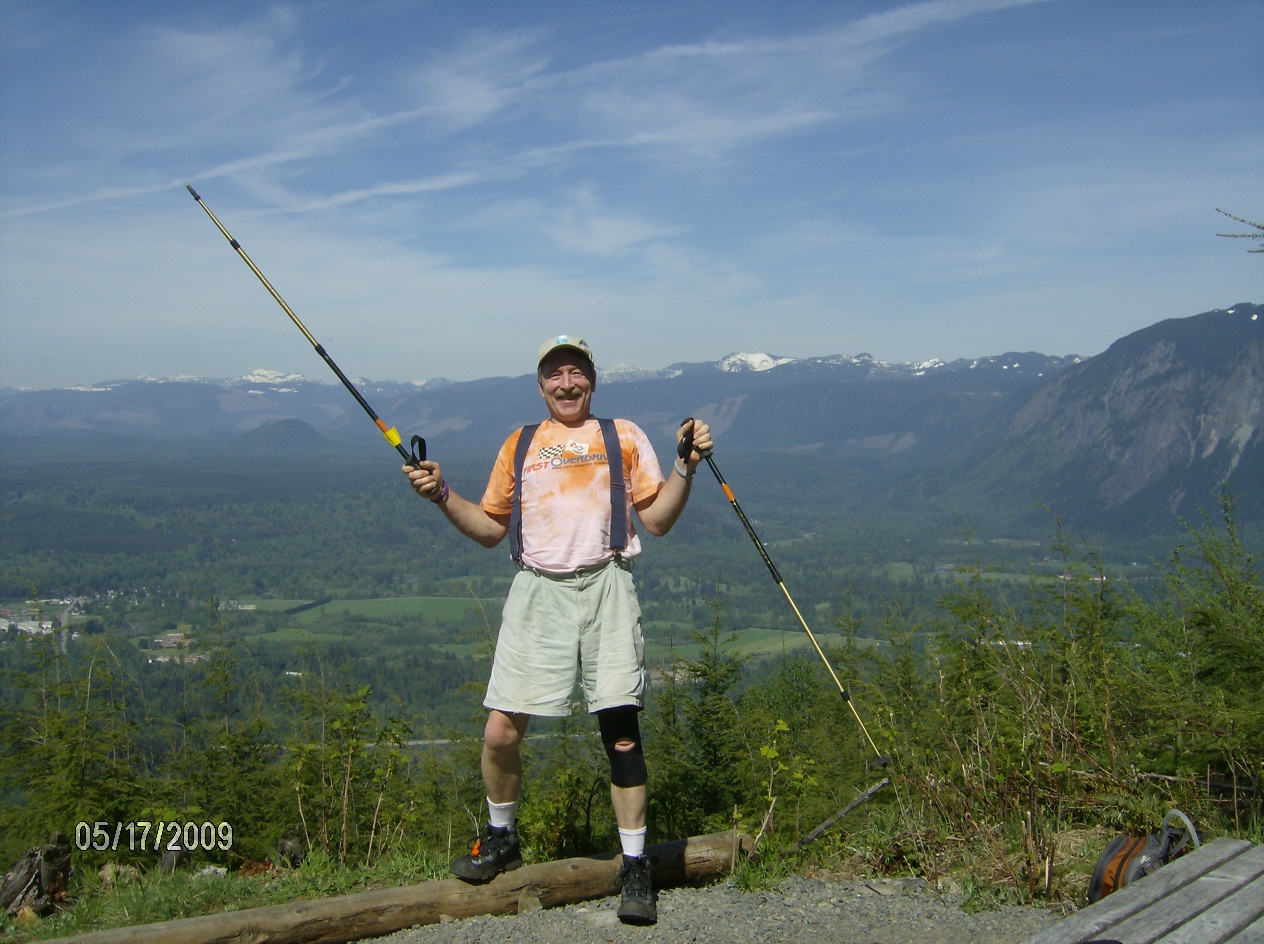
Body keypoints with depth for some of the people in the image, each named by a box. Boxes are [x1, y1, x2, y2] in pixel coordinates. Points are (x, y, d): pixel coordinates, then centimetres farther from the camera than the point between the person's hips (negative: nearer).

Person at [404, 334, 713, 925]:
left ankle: (635, 867, 6)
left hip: (605, 588, -2)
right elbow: (491, 529, 20)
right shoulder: (520, 445, 19)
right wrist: (443, 495, 7)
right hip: (537, 592, 2)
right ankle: (500, 840, 23)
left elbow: (657, 521, 7)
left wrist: (686, 466, -6)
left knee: (621, 730, -7)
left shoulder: (622, 436, 12)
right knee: (500, 732, -3)